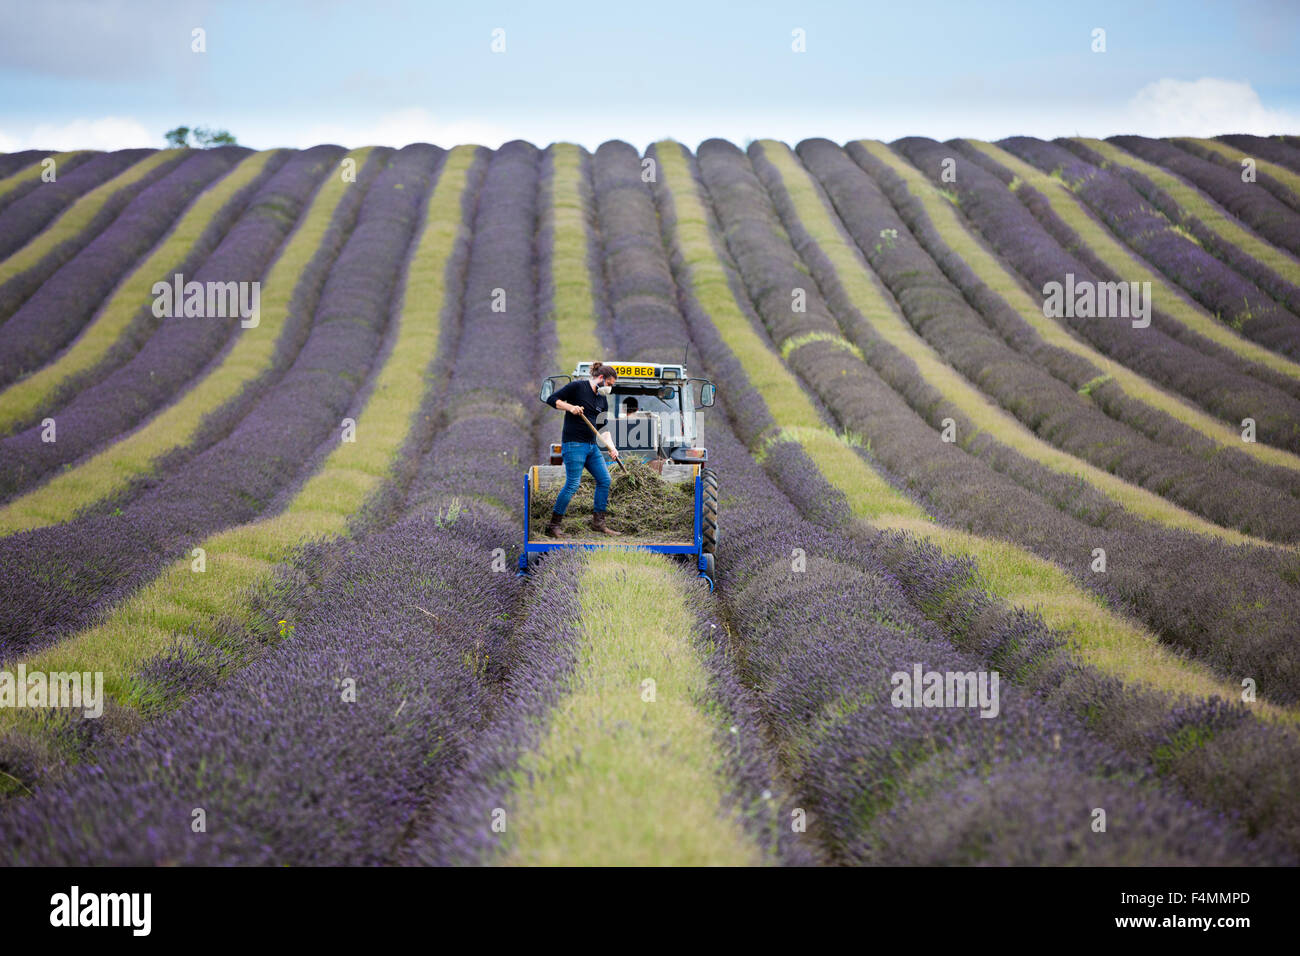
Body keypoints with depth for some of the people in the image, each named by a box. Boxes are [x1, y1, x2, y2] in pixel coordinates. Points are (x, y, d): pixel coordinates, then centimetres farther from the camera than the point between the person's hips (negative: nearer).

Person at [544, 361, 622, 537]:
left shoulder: (602, 400, 16)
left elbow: (603, 429, 15)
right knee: (572, 485, -11)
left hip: (592, 446, 8)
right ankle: (553, 526, -3)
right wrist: (570, 407, -18)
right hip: (574, 444, -8)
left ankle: (598, 522, 14)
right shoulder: (577, 387, -5)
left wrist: (611, 448, 1)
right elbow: (551, 400, -6)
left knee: (604, 480, 5)